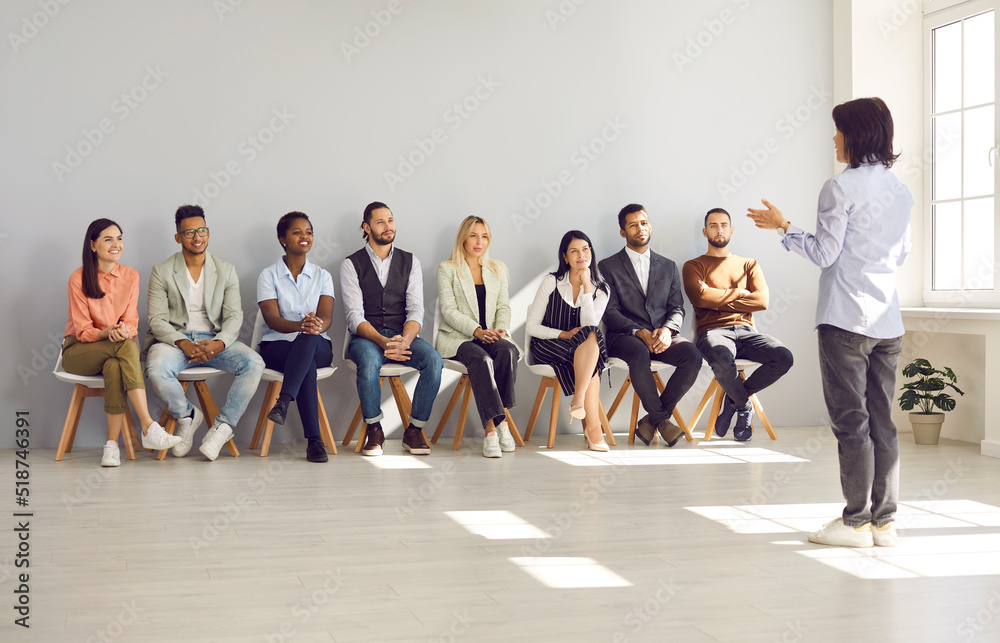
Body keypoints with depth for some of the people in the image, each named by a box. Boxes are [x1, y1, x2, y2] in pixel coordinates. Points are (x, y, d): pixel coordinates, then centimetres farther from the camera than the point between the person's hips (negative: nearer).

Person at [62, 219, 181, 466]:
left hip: (116, 350, 3)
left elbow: (131, 322, 2)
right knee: (127, 347, -35)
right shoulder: (79, 279, -8)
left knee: (114, 367, -37)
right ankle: (149, 428, -44)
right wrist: (107, 333, -30)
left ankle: (112, 445, -36)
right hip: (78, 351, -3)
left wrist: (124, 331, -22)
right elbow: (83, 330, -9)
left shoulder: (130, 276, 4)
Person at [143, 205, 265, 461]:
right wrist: (184, 344, -23)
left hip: (215, 340, 2)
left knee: (254, 363, -27)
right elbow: (157, 320, -4)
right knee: (156, 370, -35)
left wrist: (219, 343, -21)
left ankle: (223, 425, -16)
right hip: (175, 339, -1)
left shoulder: (226, 271, 9)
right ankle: (187, 415, -5)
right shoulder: (162, 272, 3)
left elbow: (234, 316, 1)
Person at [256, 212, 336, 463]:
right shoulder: (268, 276, 4)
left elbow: (327, 317, -5)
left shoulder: (322, 276, 11)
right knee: (307, 366, -36)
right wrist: (299, 325, -34)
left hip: (317, 347, 2)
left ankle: (283, 402, -49)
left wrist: (317, 325, -32)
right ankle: (313, 439, -41)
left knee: (309, 339, -37)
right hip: (277, 346, -1)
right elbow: (271, 318, -11)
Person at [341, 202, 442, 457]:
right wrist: (383, 342, -25)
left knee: (434, 360, -29)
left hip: (403, 336, 2)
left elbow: (416, 310, 1)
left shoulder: (410, 262, 10)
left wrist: (404, 341, -21)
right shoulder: (351, 264, 3)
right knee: (369, 360, -38)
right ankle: (374, 430, -17)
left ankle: (414, 430, -15)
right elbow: (355, 316, -7)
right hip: (366, 338, -2)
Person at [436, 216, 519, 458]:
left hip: (491, 338, 4)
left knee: (507, 351, -32)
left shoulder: (498, 269, 20)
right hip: (457, 338, -4)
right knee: (482, 359, -36)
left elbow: (503, 306, 14)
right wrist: (476, 330, -19)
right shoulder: (447, 269, 6)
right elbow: (449, 310, -4)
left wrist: (501, 329, -9)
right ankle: (493, 428, -41)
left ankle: (500, 419, -28)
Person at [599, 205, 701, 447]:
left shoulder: (668, 267, 20)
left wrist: (667, 330, -12)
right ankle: (662, 421, -24)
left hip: (662, 336, 4)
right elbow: (610, 312, -1)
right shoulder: (608, 267, 9)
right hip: (625, 336, -3)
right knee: (639, 355, -39)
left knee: (693, 356, -28)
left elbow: (677, 307, 12)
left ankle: (651, 422, -19)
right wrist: (640, 332, -16)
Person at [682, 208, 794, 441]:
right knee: (722, 360, -40)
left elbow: (762, 301, 4)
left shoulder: (748, 265, 22)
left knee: (784, 357, -27)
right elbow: (701, 298, -8)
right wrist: (739, 293, 2)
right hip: (713, 331, -3)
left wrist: (718, 299, -2)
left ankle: (734, 400, -5)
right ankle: (744, 405, -6)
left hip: (745, 331, 4)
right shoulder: (694, 266, 14)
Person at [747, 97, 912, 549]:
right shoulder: (901, 192, 12)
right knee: (882, 422, 9)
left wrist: (783, 228, 4)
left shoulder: (841, 188, -10)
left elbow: (824, 253, -8)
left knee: (851, 421, -2)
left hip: (846, 319, -7)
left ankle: (856, 522, 2)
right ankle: (884, 521, 12)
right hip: (888, 321, 7)